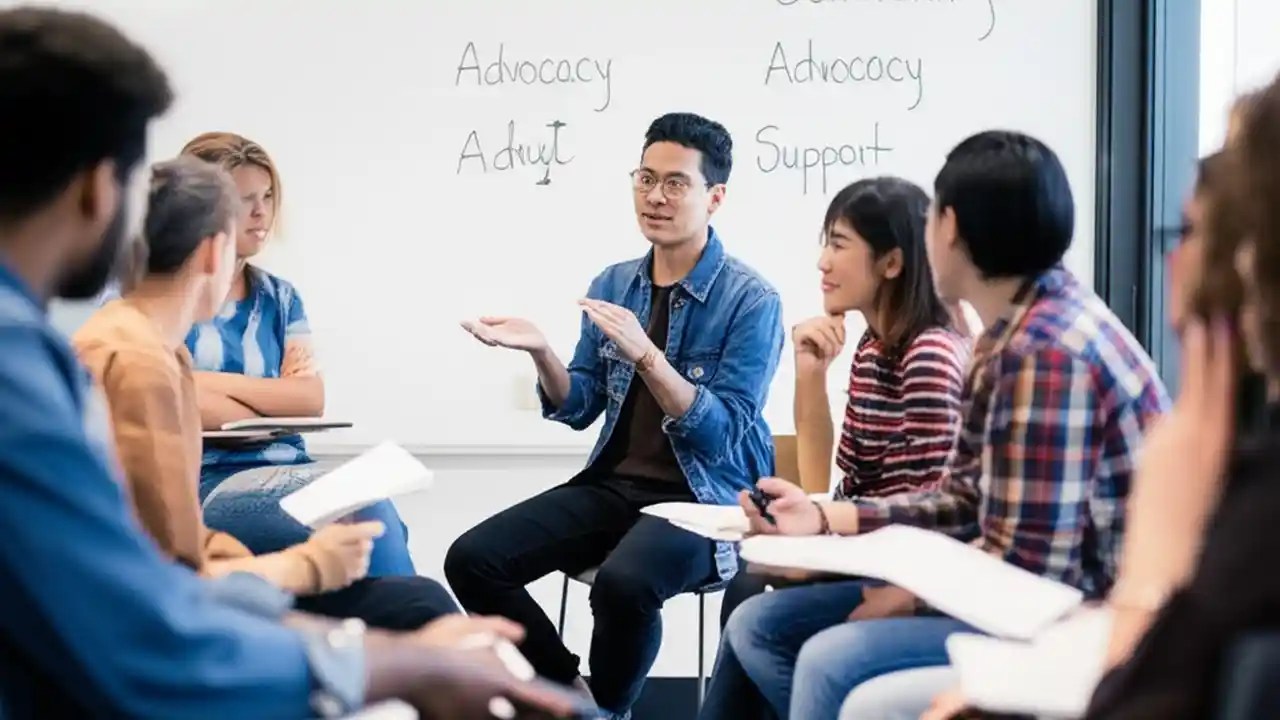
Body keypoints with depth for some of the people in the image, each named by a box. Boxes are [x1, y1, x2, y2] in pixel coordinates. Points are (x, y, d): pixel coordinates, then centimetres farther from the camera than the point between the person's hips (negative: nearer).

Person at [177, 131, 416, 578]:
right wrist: (275, 409, -2)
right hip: (206, 483, -5)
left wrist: (211, 381, -5)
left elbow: (312, 399, 5)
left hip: (285, 474, 5)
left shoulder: (279, 297, 19)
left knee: (368, 507, -30)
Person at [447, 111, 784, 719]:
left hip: (705, 500, -6)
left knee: (623, 583, -36)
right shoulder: (613, 284, 8)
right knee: (472, 560, -11)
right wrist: (541, 353, -10)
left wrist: (645, 356, -29)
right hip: (615, 485, 6)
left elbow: (723, 434, -17)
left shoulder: (751, 300, -10)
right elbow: (581, 408, 10)